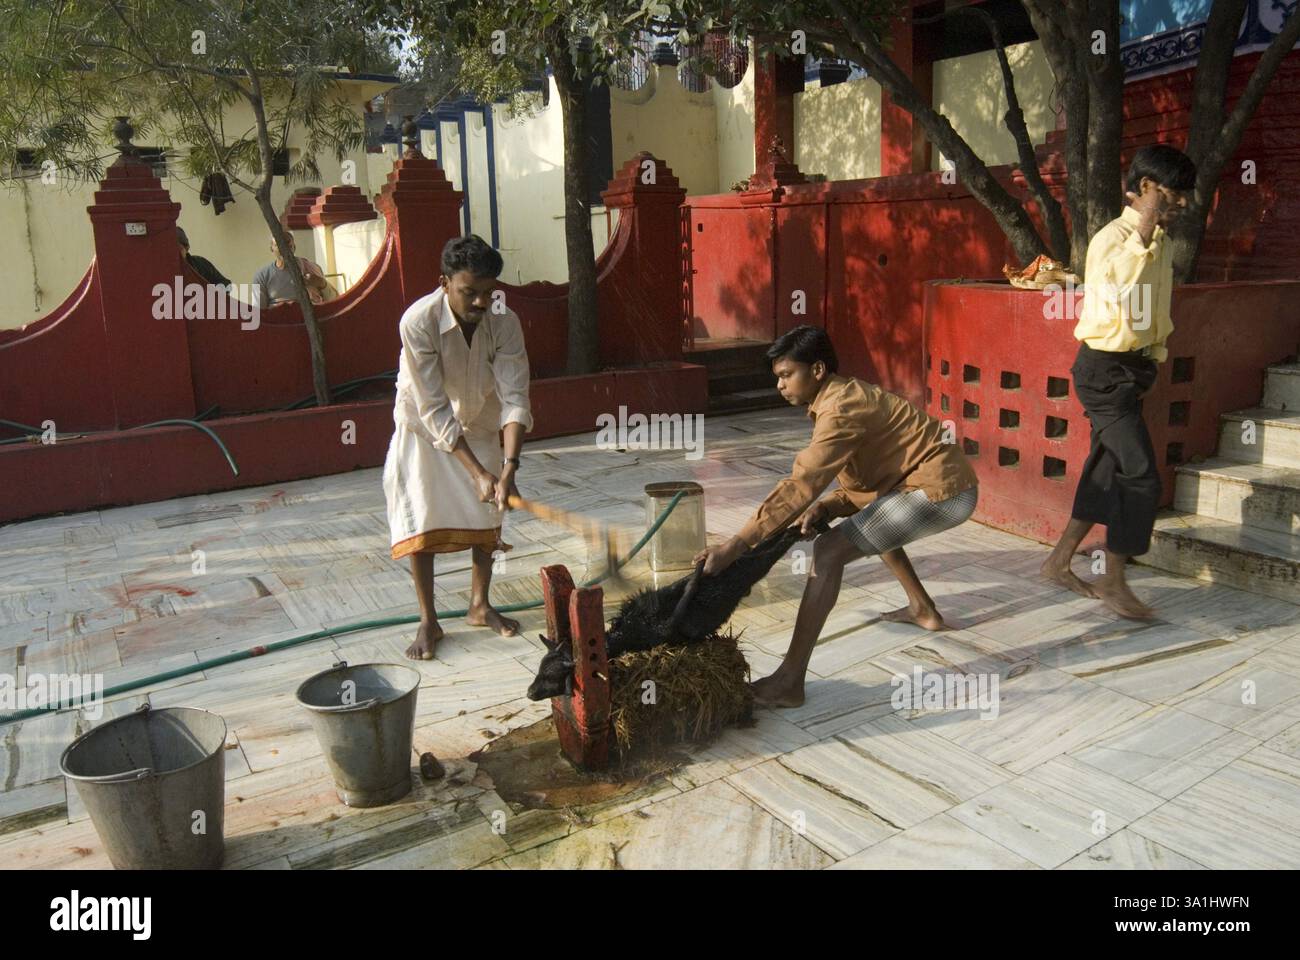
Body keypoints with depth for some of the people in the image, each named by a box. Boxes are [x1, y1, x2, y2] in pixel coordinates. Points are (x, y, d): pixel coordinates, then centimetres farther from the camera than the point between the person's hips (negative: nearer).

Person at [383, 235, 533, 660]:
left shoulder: (505, 322, -25)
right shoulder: (418, 321, -33)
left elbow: (514, 398, -28)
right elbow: (434, 410, -32)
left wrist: (509, 466, -42)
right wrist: (477, 473, -36)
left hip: (478, 425, 3)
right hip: (424, 429, -3)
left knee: (487, 515, 7)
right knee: (422, 523, -5)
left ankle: (479, 605, 25)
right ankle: (428, 621, 9)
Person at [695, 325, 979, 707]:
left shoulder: (841, 409, -18)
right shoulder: (846, 395, 13)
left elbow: (800, 485, -26)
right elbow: (862, 482, 14)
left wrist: (733, 547, -29)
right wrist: (826, 507, -7)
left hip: (940, 489, -11)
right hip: (943, 477, 11)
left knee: (829, 551, -18)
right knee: (874, 523, 36)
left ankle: (789, 682, -19)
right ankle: (923, 609, 49)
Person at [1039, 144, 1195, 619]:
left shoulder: (1159, 242, 12)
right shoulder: (1113, 238, -16)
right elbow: (1122, 296, -32)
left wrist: (1155, 352, 16)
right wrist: (1144, 229, -30)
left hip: (1133, 366, 9)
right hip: (1105, 369, -9)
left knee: (1108, 471, 13)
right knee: (1140, 476, -9)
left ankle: (1060, 561, 25)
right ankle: (1113, 581, 4)